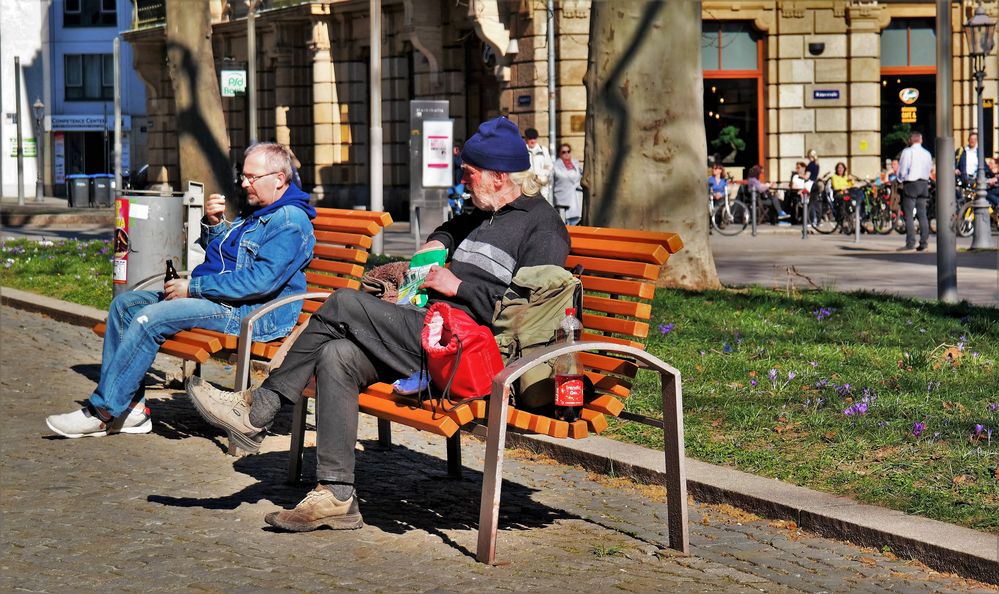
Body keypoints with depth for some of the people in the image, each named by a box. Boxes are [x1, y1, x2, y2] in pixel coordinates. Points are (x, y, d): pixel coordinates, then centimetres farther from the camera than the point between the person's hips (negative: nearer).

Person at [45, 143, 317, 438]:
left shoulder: (291, 221, -14)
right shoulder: (260, 214, 21)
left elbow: (260, 281, -25)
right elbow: (216, 251, 30)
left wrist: (193, 287, -20)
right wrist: (212, 224, 6)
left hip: (249, 313, -11)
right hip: (221, 299, 11)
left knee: (150, 317, -26)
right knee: (125, 303, 4)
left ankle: (103, 412, -20)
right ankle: (131, 406, -3)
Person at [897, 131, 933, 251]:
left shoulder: (907, 152, -6)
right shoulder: (927, 153, 11)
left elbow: (902, 170, -7)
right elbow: (929, 169, 11)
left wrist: (901, 179, 10)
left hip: (910, 184, -5)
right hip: (924, 184, 6)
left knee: (909, 215, -5)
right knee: (922, 214, 7)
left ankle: (910, 243, -11)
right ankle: (923, 242, 4)